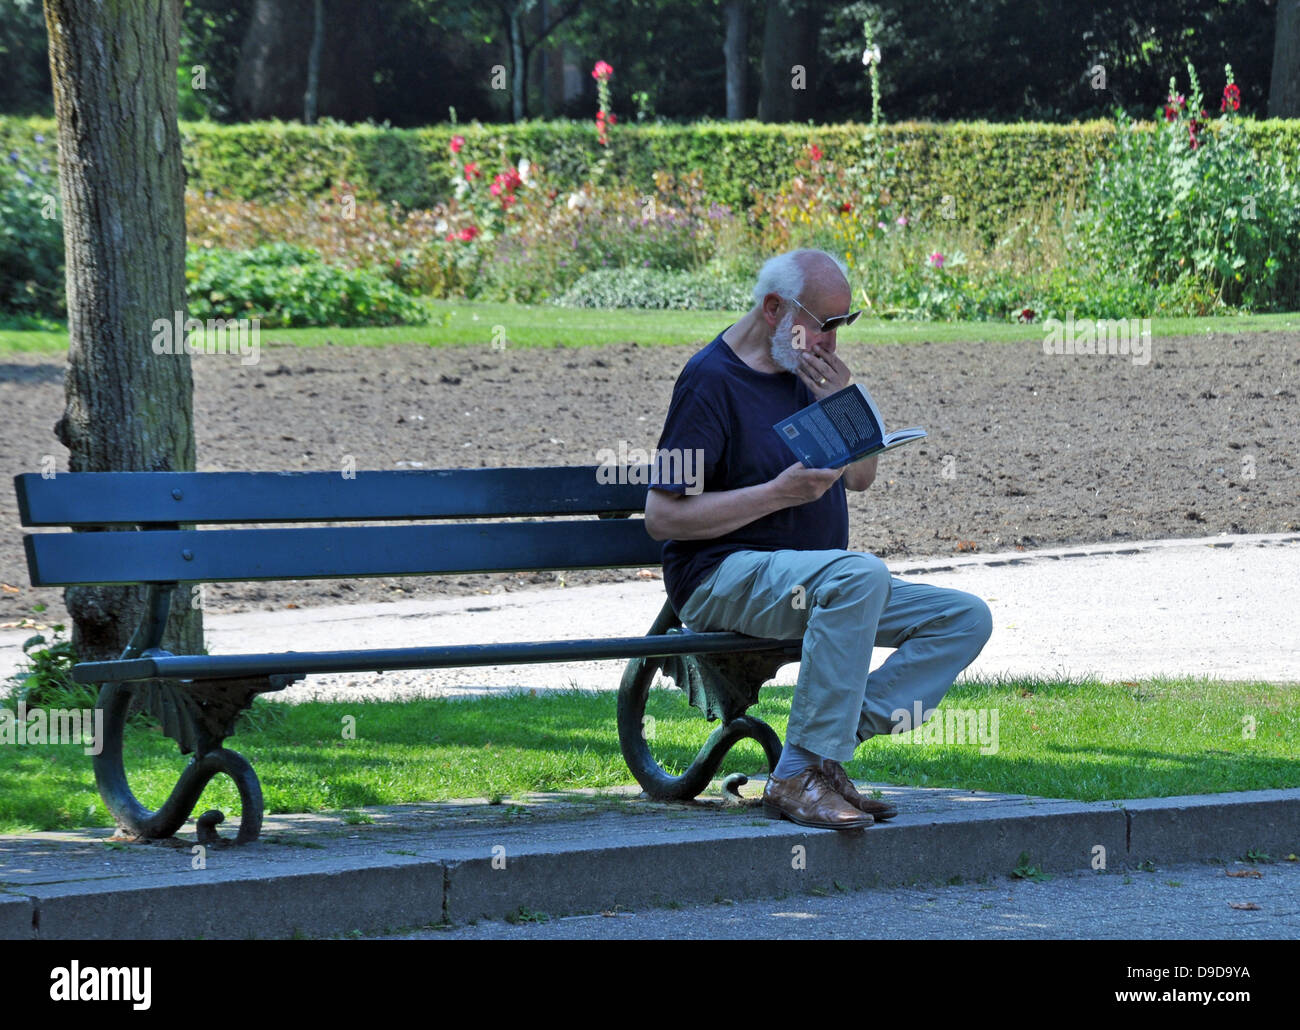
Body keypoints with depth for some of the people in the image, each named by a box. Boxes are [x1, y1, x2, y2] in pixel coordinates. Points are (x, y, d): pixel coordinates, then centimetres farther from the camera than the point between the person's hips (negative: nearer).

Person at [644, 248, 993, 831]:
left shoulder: (808, 370, 14)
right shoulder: (710, 380, -10)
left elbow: (861, 477, 21)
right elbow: (662, 516, -15)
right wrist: (781, 492, -19)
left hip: (812, 582, 8)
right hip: (723, 577, -8)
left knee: (967, 618, -7)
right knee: (861, 573, -38)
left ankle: (838, 738, -21)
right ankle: (799, 777, -34)